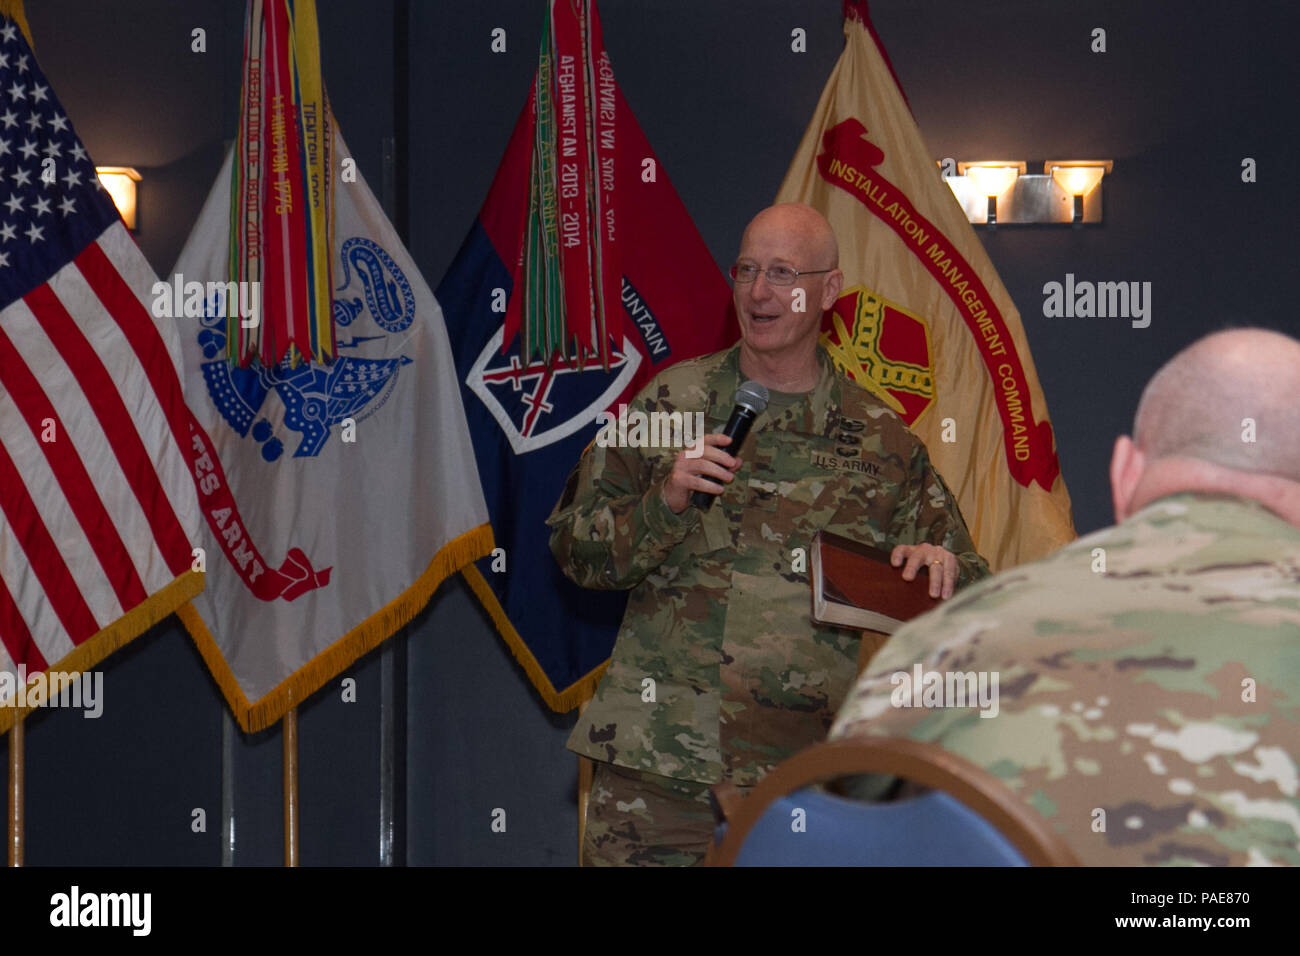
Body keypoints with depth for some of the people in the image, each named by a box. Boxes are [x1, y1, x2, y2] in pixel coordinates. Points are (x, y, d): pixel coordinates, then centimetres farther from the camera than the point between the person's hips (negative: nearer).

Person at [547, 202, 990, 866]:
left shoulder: (881, 442, 6)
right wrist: (663, 504, -12)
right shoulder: (672, 401, 6)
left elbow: (968, 588, 14)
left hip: (802, 770, 0)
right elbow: (574, 548, 7)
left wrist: (942, 567, -10)